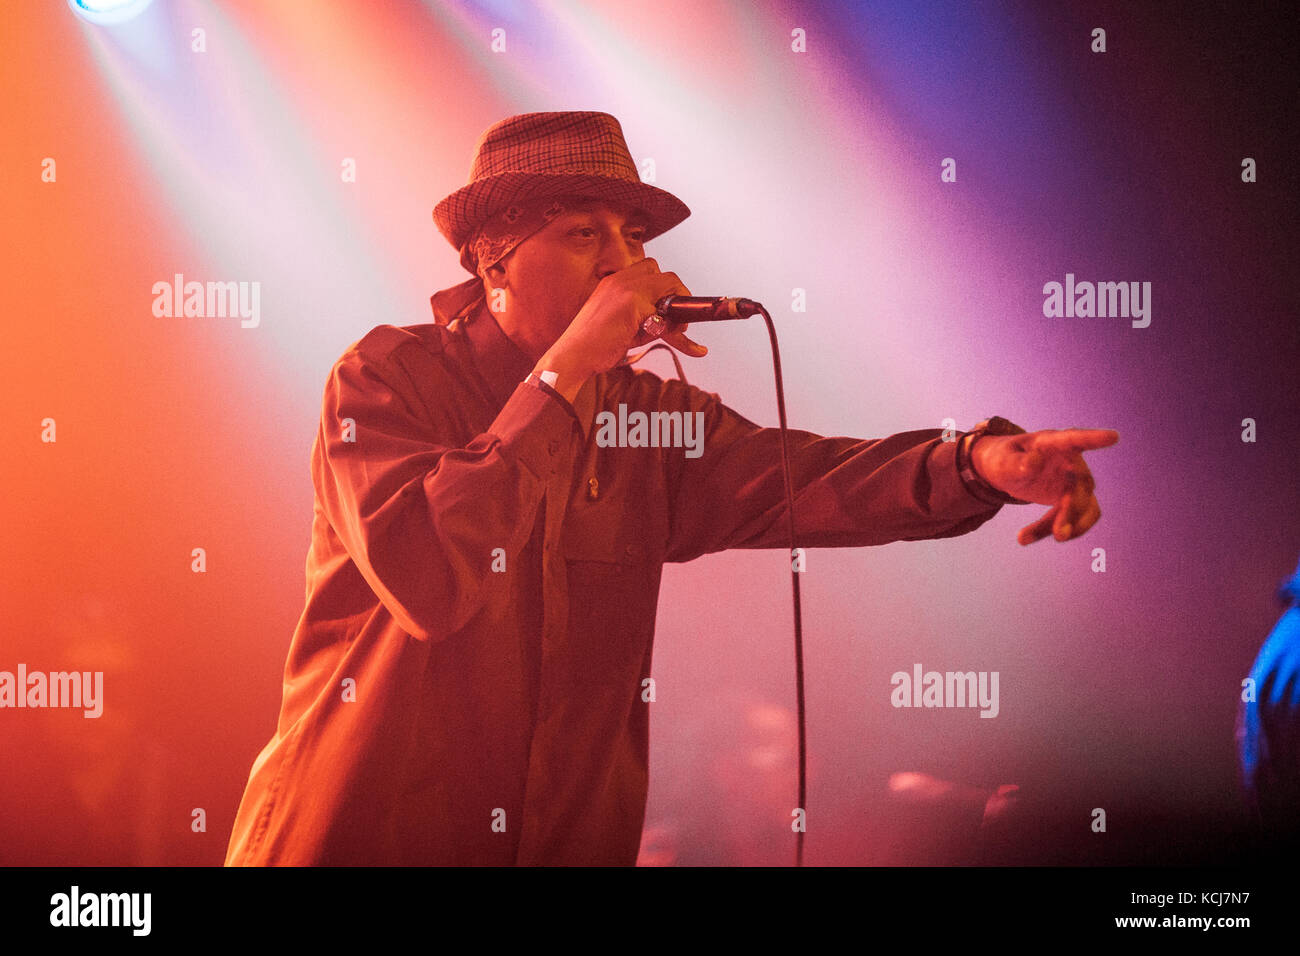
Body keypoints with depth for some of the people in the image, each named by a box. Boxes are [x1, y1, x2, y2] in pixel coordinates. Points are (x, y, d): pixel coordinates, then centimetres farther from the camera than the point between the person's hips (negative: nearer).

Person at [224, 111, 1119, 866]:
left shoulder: (648, 414, 5)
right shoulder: (389, 377, -9)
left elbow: (795, 477, -11)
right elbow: (426, 581, -25)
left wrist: (977, 463, -29)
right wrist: (568, 368, -23)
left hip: (572, 839, 4)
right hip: (360, 836, -4)